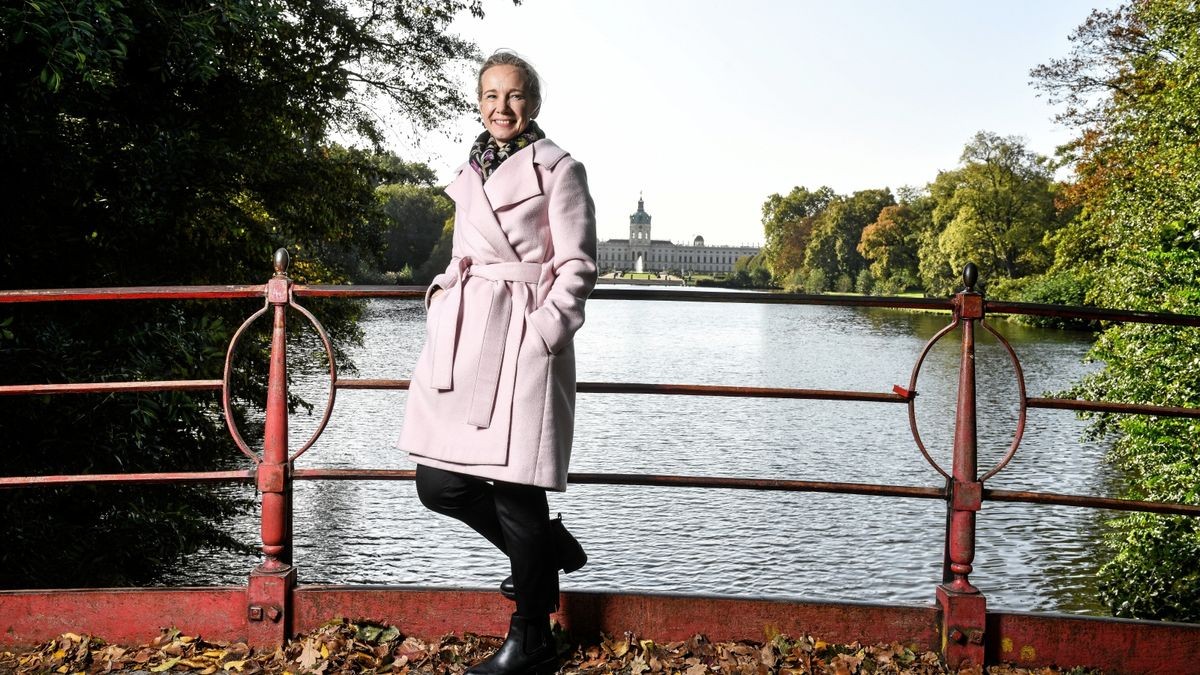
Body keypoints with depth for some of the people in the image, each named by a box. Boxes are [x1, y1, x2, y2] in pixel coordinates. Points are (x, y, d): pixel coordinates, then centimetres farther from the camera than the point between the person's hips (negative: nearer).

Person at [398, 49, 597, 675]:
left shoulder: (558, 169, -2)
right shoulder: (470, 173, 18)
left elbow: (577, 267, -6)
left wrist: (541, 333, -14)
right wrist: (442, 293, 9)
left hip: (522, 340, -7)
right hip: (460, 339, 7)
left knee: (515, 491, -4)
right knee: (438, 483, 5)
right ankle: (551, 548, 30)